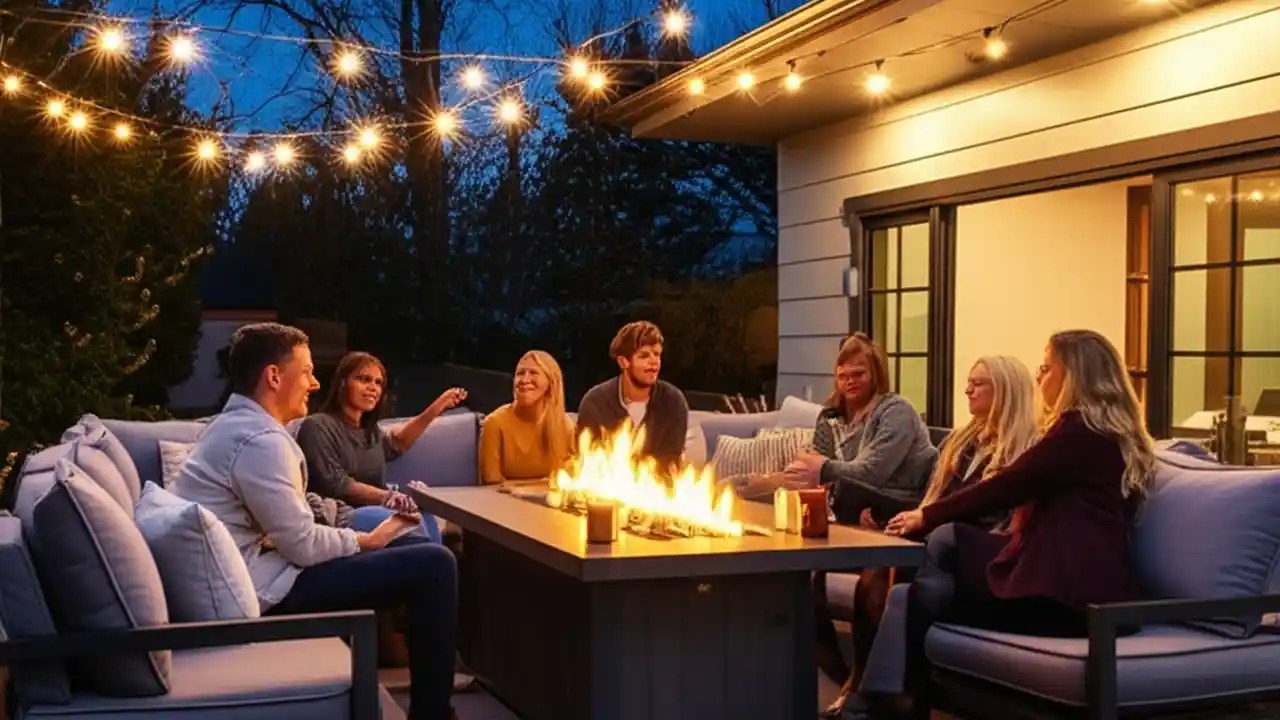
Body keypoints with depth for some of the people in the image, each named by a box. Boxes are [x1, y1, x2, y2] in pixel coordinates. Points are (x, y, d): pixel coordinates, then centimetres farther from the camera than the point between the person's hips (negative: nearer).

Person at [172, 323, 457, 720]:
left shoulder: (236, 423, 14)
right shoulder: (260, 441, -20)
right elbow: (304, 546, -20)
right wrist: (366, 540, -3)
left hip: (253, 567, 11)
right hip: (264, 587, -11)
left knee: (414, 547, 18)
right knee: (434, 565, -13)